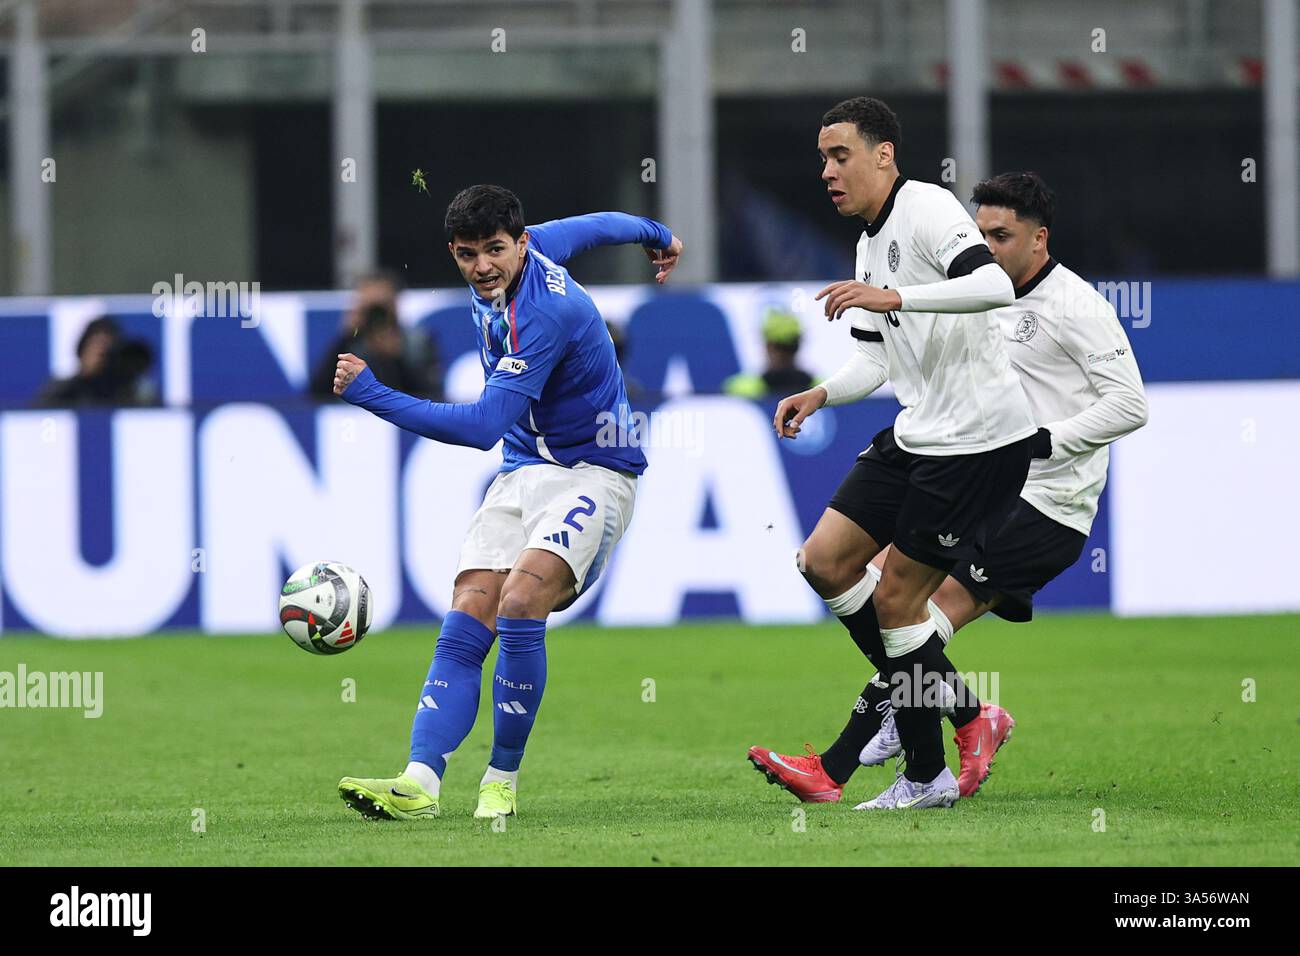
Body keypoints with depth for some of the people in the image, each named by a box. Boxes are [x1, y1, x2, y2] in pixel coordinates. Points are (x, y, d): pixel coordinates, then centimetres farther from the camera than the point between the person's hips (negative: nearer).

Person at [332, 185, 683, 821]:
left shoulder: (543, 315, -26)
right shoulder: (522, 256, 1)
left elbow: (484, 426, -32)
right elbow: (597, 226, 23)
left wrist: (371, 395, -35)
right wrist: (653, 234, 45)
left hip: (593, 474, -9)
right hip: (521, 473, 9)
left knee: (519, 601, -29)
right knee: (465, 624, -10)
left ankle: (503, 782, -15)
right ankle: (419, 784, -23)